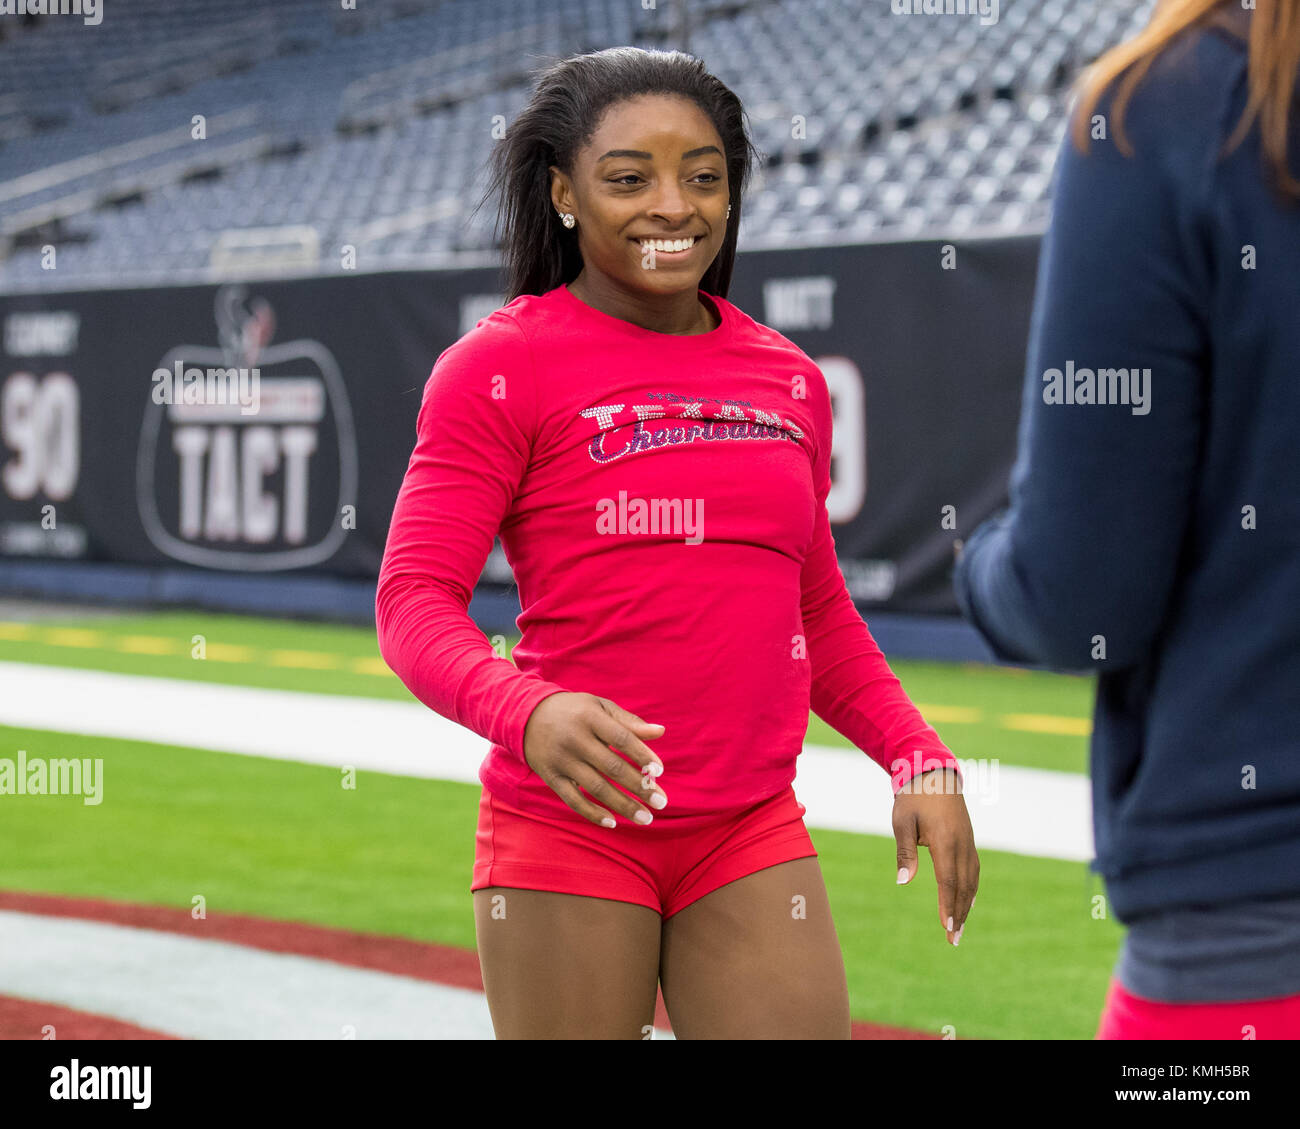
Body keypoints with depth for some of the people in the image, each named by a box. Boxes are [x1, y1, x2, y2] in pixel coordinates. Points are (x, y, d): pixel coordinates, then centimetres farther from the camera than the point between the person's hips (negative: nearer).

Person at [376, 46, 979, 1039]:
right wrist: (526, 712, -30)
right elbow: (415, 598, -10)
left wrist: (919, 761, 8)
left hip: (754, 840, 4)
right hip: (566, 834, -4)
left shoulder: (790, 380, 13)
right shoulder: (501, 367, -3)